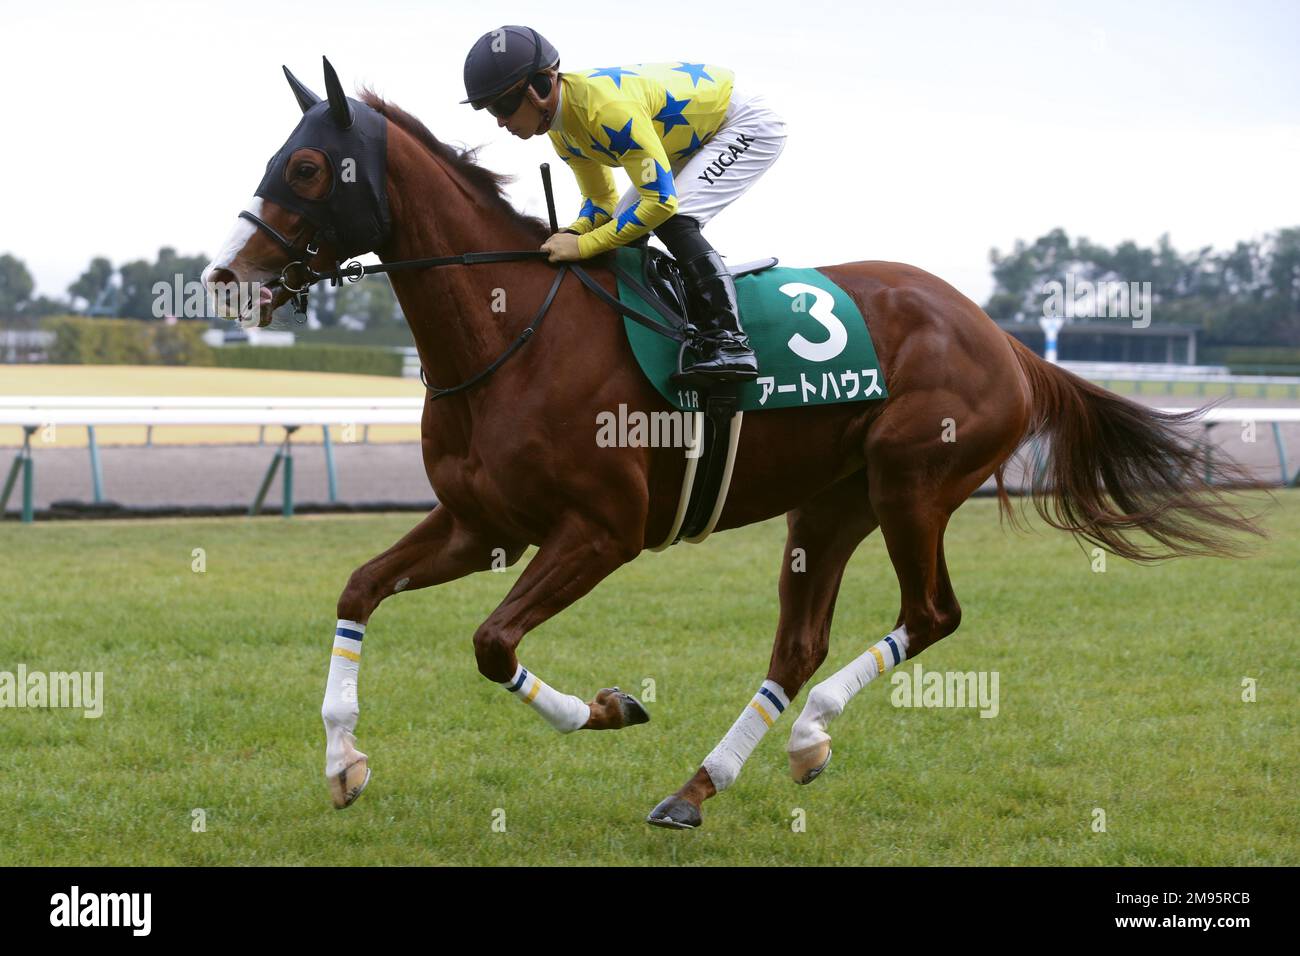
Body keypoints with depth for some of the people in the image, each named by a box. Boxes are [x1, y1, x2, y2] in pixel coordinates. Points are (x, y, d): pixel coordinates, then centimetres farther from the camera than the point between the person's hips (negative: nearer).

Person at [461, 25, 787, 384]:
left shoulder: (609, 107, -36)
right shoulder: (561, 131, -6)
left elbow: (661, 201, -35)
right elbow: (601, 202, 6)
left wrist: (584, 245, -31)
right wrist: (572, 234, -16)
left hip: (749, 126, -10)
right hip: (698, 137, 10)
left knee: (671, 219, -27)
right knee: (622, 227, 4)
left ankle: (729, 343, -29)